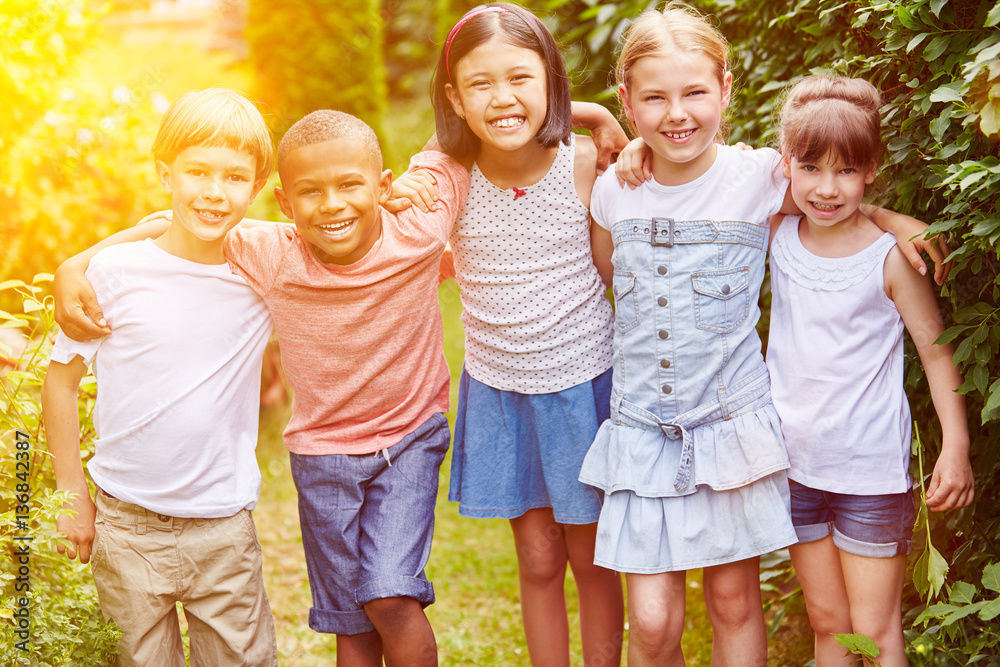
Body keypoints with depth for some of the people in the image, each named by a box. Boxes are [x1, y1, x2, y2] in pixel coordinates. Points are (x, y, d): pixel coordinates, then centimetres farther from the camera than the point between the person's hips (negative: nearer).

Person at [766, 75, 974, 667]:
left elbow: (936, 349, -8)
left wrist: (956, 446, -15)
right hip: (795, 462, 4)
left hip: (872, 468, -4)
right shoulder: (779, 232, -3)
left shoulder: (890, 257, -14)